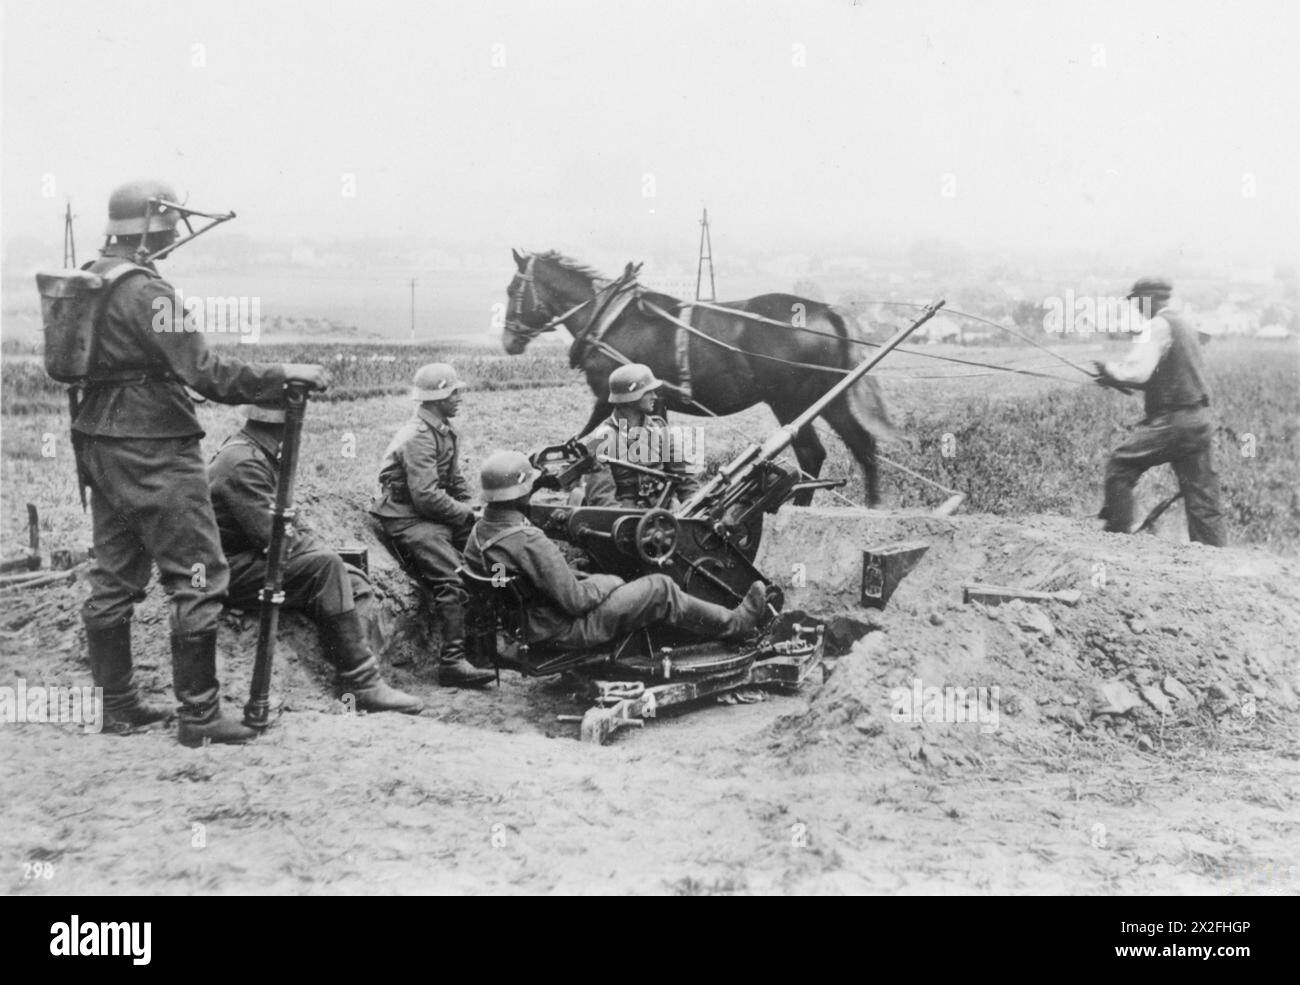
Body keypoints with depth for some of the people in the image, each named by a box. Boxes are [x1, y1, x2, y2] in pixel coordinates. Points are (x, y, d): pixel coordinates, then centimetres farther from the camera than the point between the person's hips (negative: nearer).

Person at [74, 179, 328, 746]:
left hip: (99, 444, 10)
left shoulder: (90, 280, 10)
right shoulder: (147, 290, -18)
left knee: (113, 577, 14)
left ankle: (117, 705, 23)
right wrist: (284, 376, -15)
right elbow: (205, 373, -23)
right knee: (199, 578, -2)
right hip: (154, 451, -9)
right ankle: (198, 715, 2)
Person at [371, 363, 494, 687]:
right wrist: (467, 514, -13)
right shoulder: (418, 437, -16)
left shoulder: (445, 432, 16)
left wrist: (471, 509, 4)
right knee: (454, 579, -26)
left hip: (437, 516, 10)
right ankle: (452, 662, -28)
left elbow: (456, 481, 22)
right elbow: (425, 497, -23)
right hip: (408, 518, -10)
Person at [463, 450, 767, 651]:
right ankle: (734, 624, 17)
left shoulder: (477, 534, -4)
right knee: (659, 589, -1)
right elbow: (574, 601, -28)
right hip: (567, 629, -9)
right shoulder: (528, 542, -31)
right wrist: (606, 583, -7)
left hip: (524, 626, 10)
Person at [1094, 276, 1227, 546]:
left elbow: (1137, 374, -20)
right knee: (1202, 498, 7)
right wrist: (1117, 375, 20)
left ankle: (1117, 533, 7)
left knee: (1120, 466, 6)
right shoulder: (1184, 326, 19)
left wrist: (1111, 370, -1)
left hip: (1170, 421, -8)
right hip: (1199, 420, 8)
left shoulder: (1157, 326, -10)